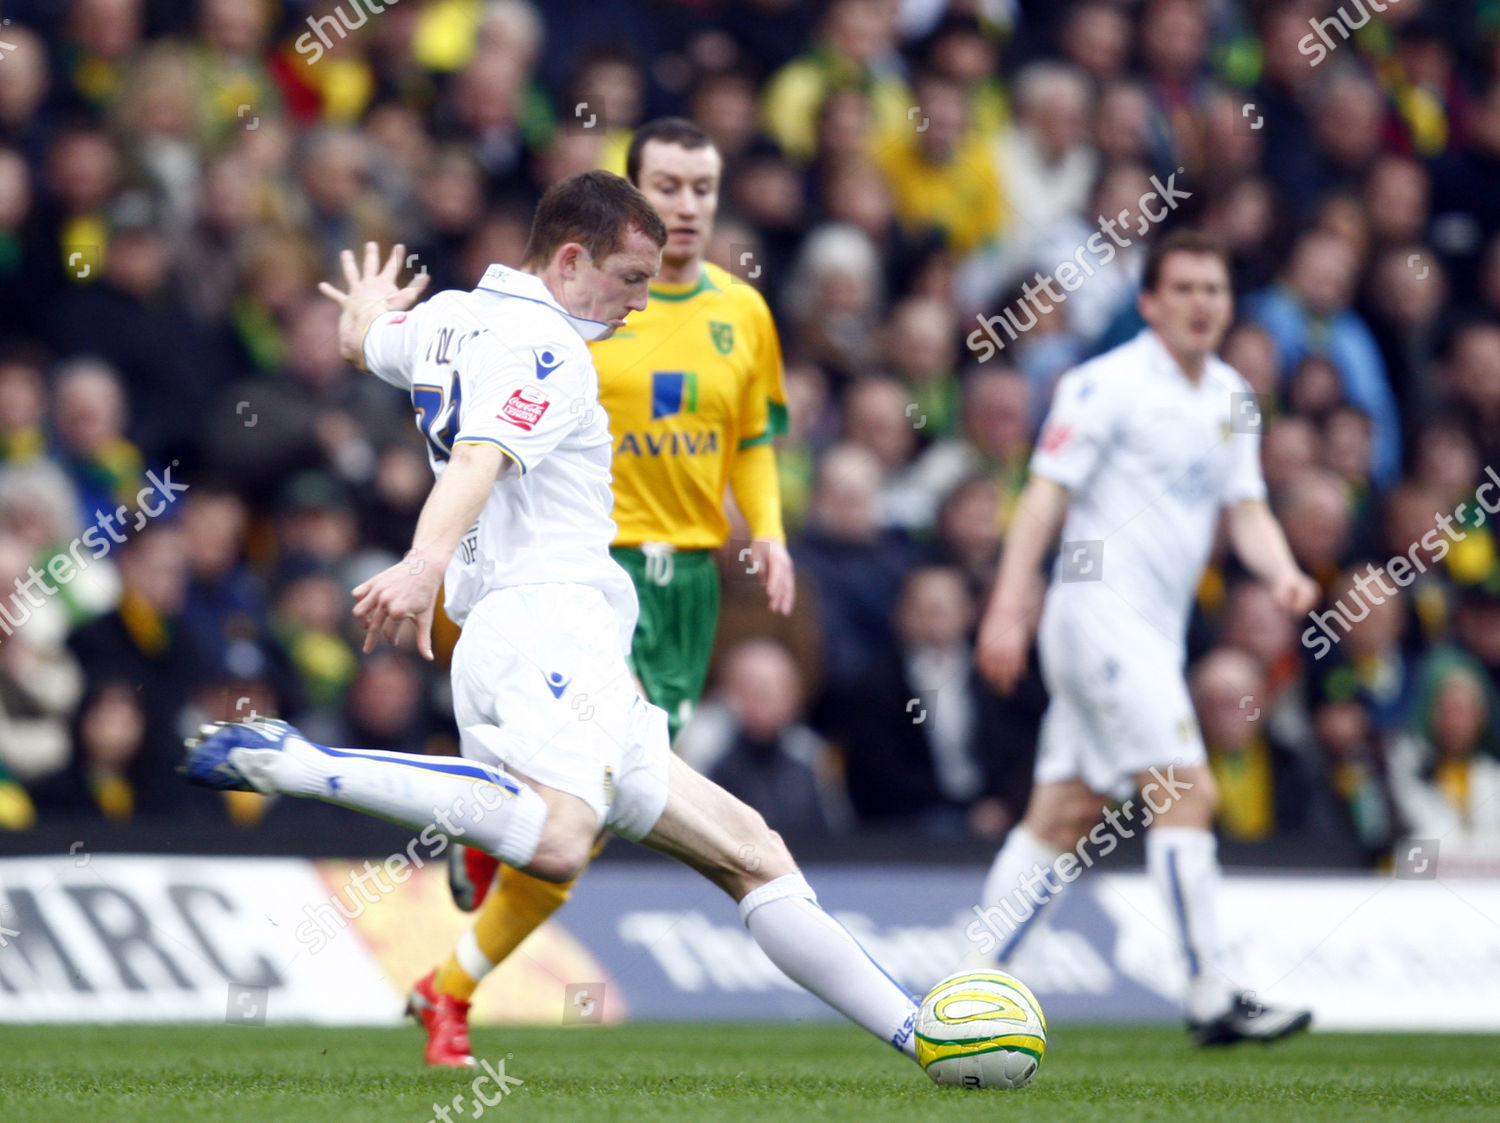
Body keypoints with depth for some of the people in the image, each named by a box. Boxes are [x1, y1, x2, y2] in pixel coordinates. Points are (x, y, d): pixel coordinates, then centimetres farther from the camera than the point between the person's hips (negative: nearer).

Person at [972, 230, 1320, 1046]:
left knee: (1065, 817, 7)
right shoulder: (1110, 383, -8)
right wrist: (1008, 608, -20)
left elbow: (1247, 510, 14)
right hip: (1102, 612, -8)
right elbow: (1046, 493, -12)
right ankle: (1210, 999, -14)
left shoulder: (1233, 400, 15)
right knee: (1186, 791, -14)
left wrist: (1282, 574, -8)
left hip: (1156, 630, 8)